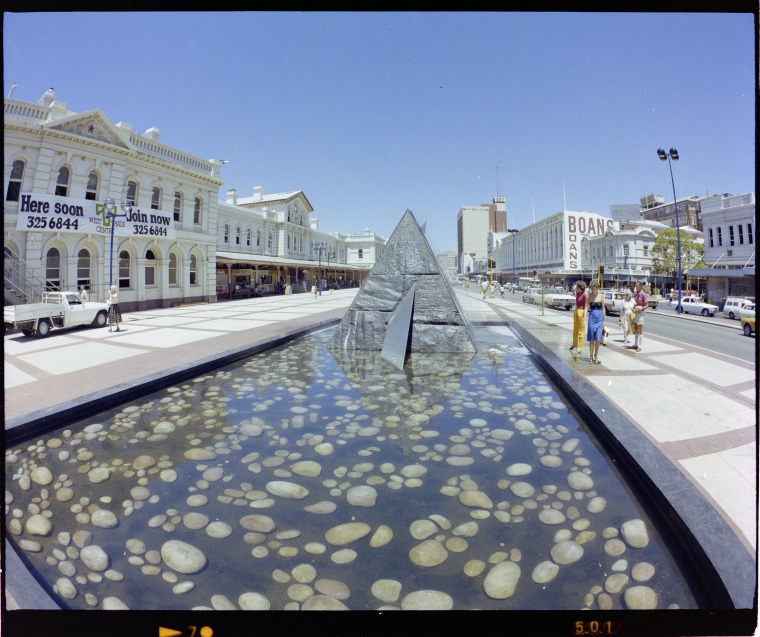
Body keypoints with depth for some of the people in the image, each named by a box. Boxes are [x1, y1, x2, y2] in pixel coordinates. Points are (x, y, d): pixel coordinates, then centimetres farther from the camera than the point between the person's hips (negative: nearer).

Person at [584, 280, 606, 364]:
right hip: (592, 317, 0)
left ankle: (596, 356, 10)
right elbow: (586, 307, -1)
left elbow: (603, 308, 5)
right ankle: (591, 356, 15)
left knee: (598, 339, -4)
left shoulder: (601, 296, 0)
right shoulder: (589, 296, 1)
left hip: (599, 318, 0)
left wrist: (604, 320, 4)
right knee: (591, 339, 5)